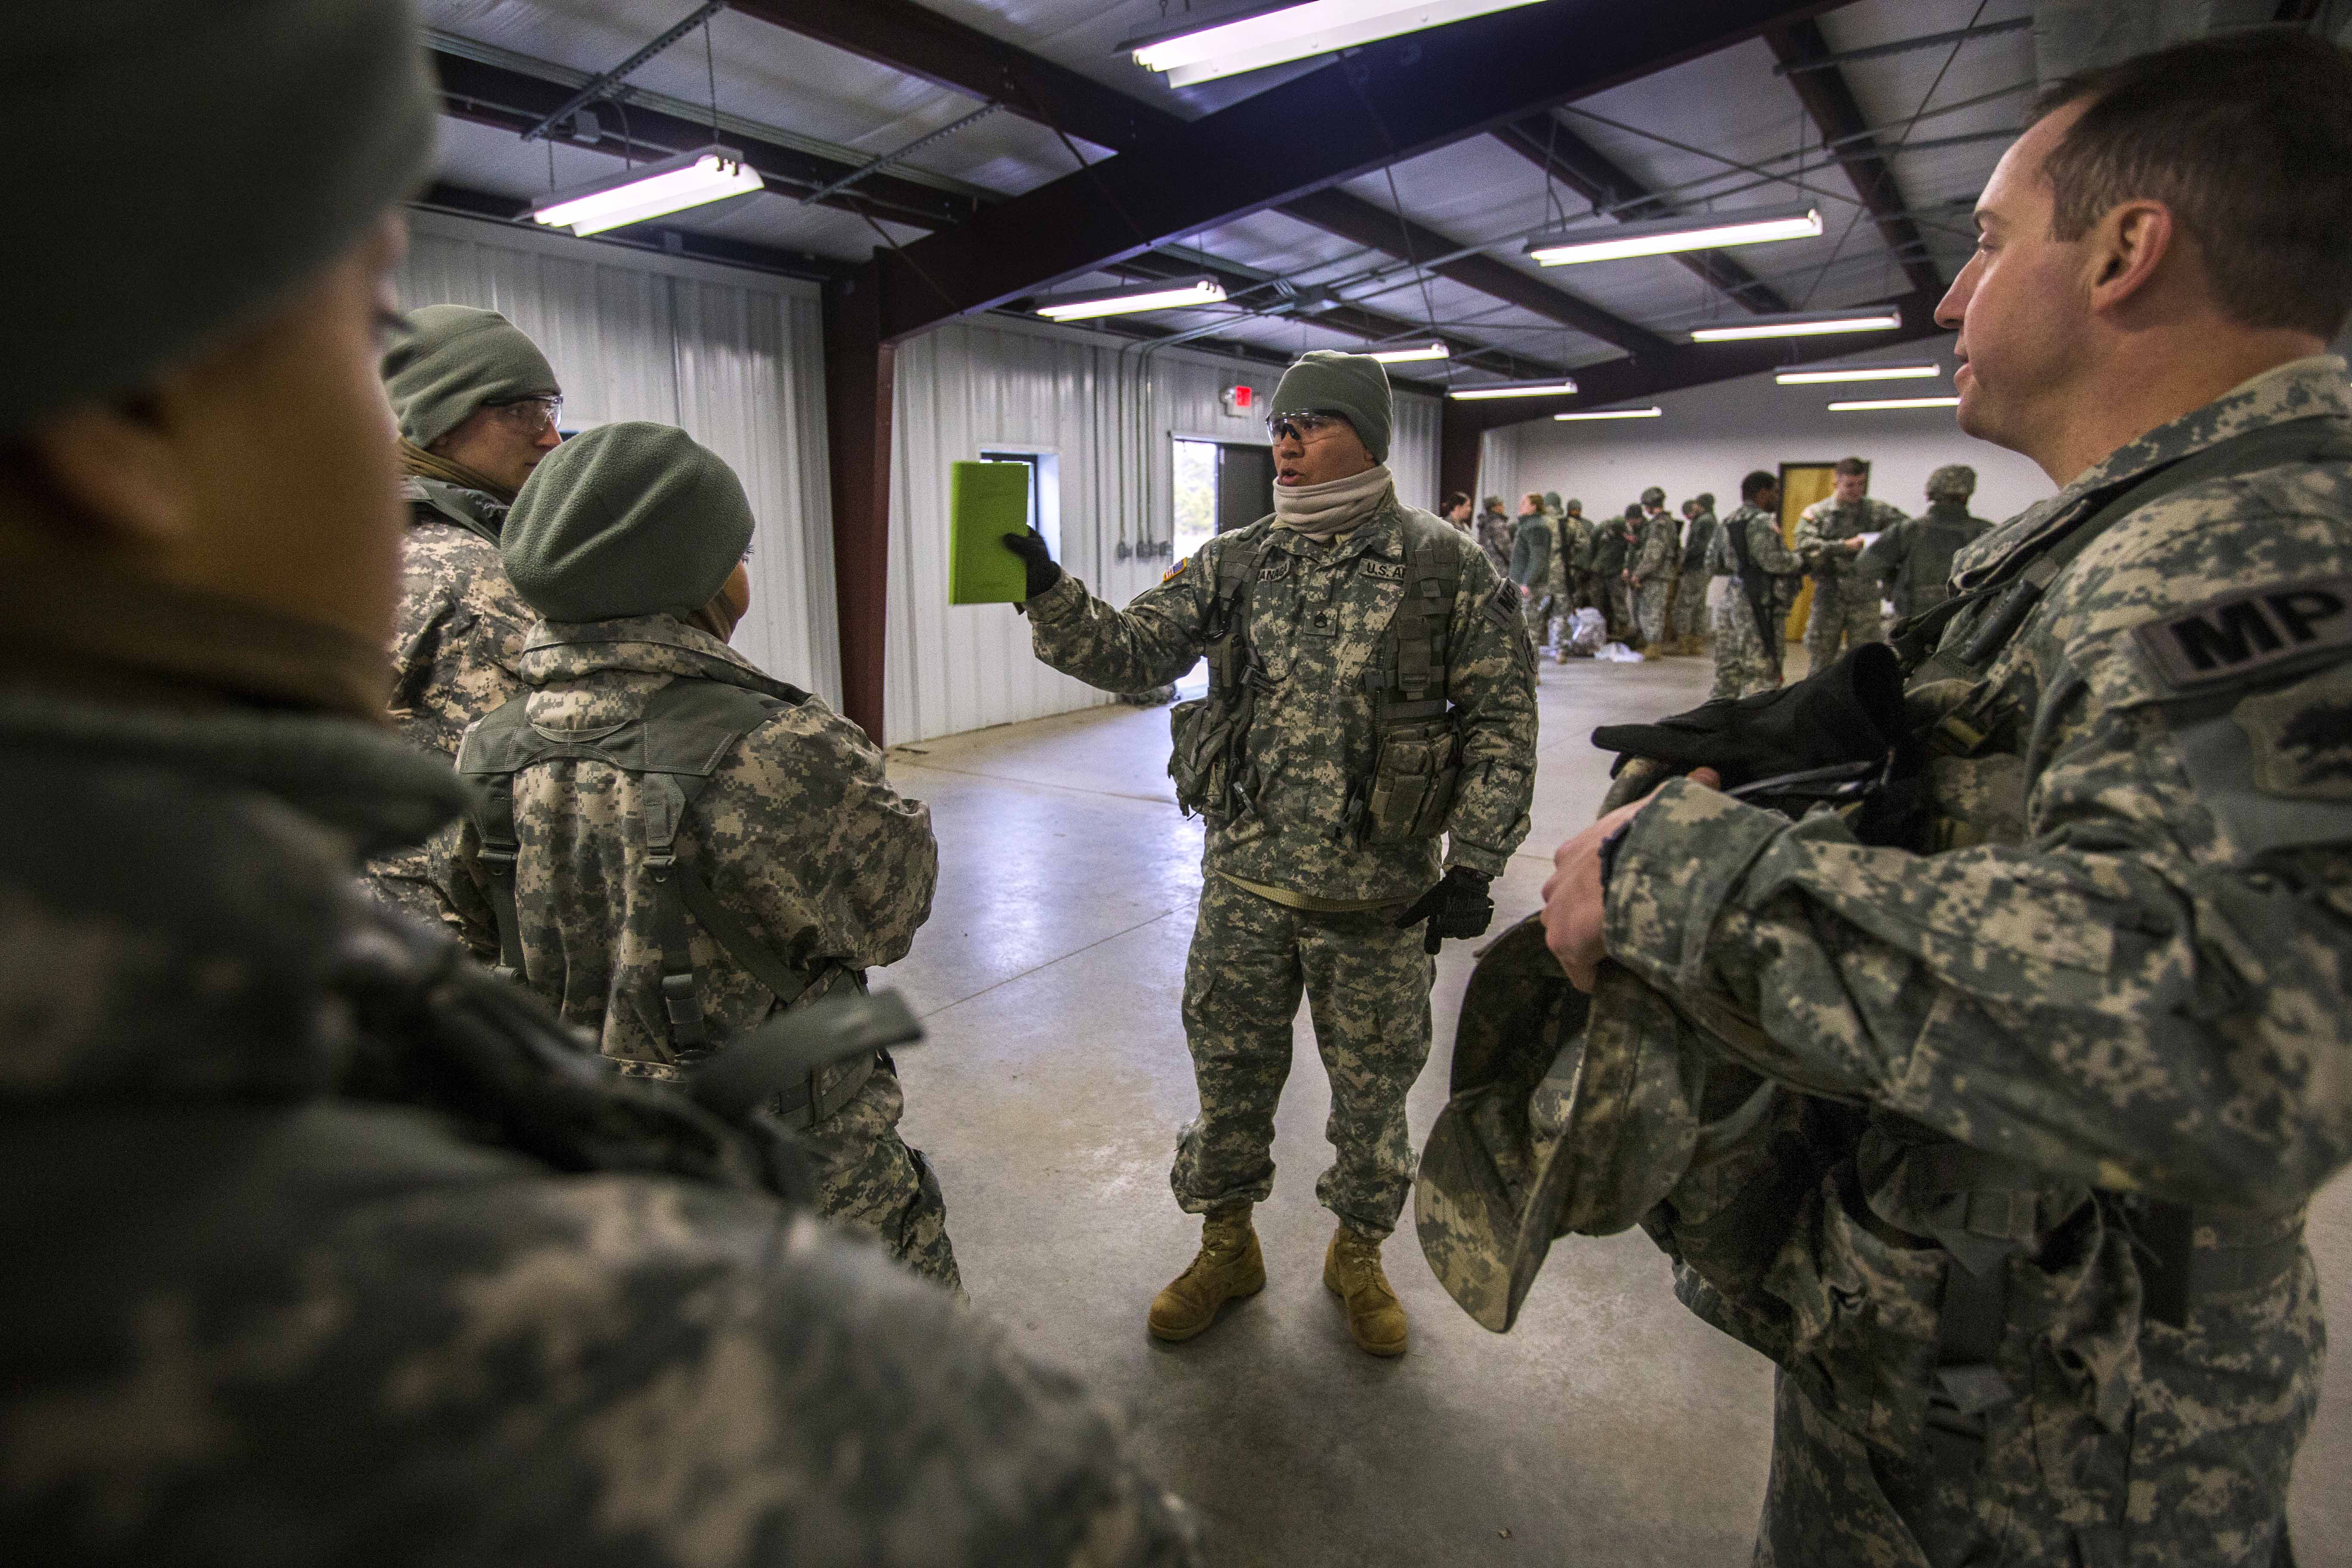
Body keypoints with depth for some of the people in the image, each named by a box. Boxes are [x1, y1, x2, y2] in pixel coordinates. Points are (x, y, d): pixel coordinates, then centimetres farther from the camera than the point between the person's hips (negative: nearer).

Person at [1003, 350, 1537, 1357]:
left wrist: (1475, 864, -8)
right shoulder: (1234, 564, 2)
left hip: (1378, 897, -2)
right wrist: (1048, 592, -19)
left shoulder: (1447, 570, -5)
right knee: (1230, 1074, 15)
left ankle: (1358, 1254, 40)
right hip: (1244, 885, 2)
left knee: (1371, 1087, 15)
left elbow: (1503, 722, -3)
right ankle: (1226, 1245, 39)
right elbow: (1128, 653, -1)